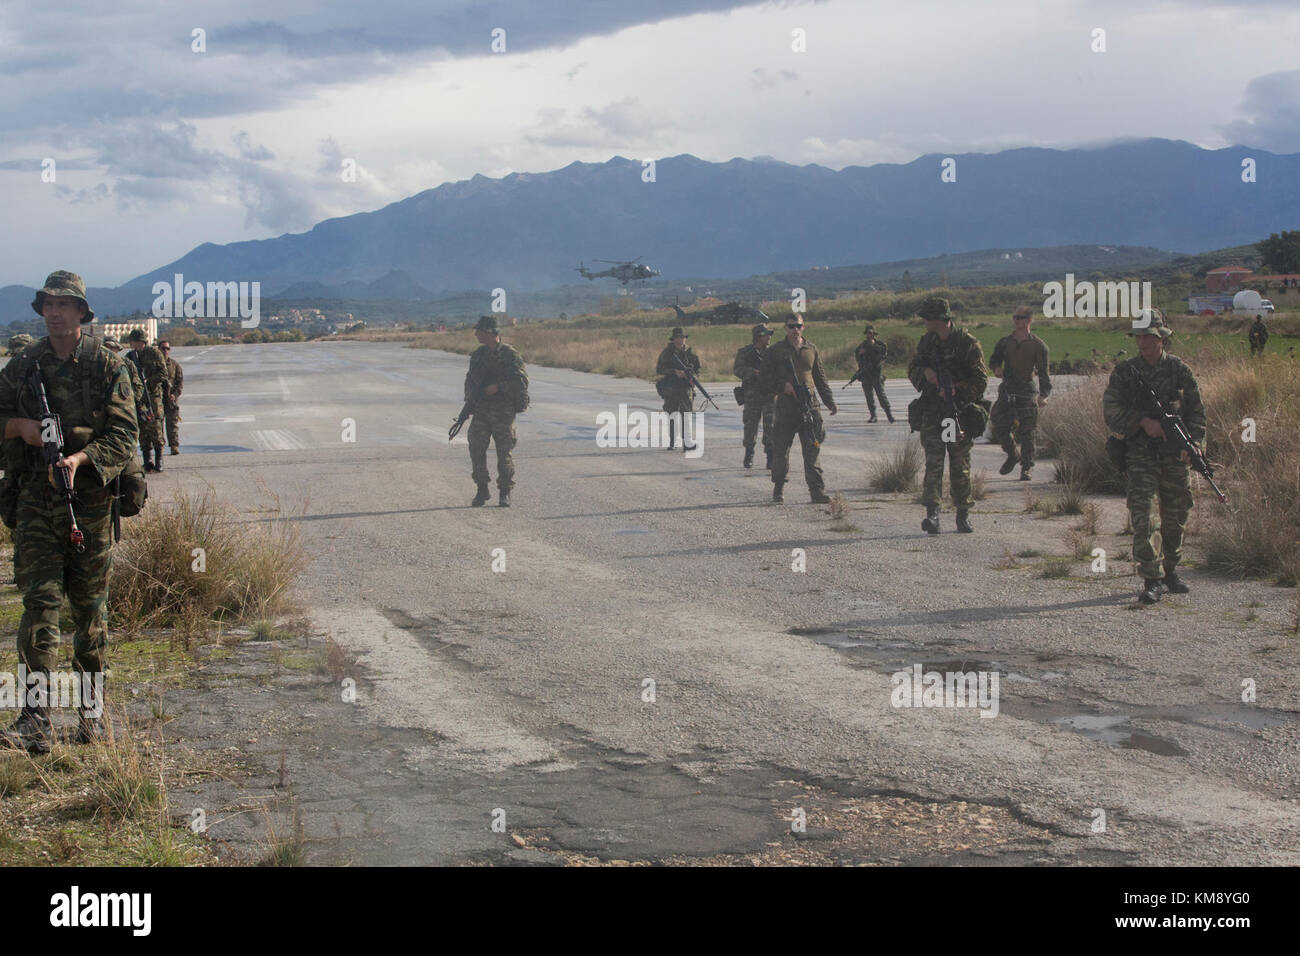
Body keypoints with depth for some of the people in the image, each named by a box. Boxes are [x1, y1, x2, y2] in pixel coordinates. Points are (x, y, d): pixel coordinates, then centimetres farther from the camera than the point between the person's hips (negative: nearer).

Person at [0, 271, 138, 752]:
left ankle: (92, 712, 19)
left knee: (89, 606, 7)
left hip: (91, 499, -1)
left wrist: (80, 457, -20)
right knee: (39, 601, -10)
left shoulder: (108, 367, 1)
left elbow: (123, 437, -5)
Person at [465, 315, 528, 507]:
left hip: (503, 411, -5)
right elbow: (470, 379, 23)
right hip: (481, 410, 5)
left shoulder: (509, 355, -7)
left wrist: (498, 386, -19)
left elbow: (521, 380, -14)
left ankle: (505, 493, 8)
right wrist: (469, 400, 10)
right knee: (476, 449, -2)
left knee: (504, 452, -1)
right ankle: (482, 490, 9)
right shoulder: (478, 355, 12)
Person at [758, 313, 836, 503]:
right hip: (785, 405, -1)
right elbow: (764, 380, 2)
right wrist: (782, 386, -14)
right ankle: (778, 489, 22)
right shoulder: (775, 351, 3)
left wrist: (830, 401, 13)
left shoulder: (811, 349, 13)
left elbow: (821, 378, 20)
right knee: (781, 450, 5)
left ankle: (817, 491, -7)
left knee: (813, 451, -6)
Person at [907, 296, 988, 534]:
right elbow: (912, 370, 17)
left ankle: (963, 515, 17)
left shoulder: (967, 343, -5)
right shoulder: (926, 342, 10)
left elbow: (981, 380, -5)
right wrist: (925, 372, -5)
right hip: (931, 413, 3)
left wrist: (957, 392, -19)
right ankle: (932, 514, -21)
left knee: (960, 467, 4)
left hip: (960, 413, -2)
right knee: (933, 463, -11)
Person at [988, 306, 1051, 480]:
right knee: (999, 428, 0)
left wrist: (1043, 395, -14)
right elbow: (994, 360, 20)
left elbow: (1043, 371, -2)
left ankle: (1026, 468, 6)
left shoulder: (1037, 345, 0)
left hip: (1026, 390, -3)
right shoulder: (1004, 342, 10)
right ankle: (1013, 454, 27)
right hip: (1007, 389, 3)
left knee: (1026, 432, -5)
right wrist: (996, 368, -6)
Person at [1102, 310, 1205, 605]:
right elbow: (1111, 409, -6)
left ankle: (1169, 570, 30)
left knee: (1176, 516, 11)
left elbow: (1196, 411, 8)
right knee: (1144, 516, -13)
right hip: (1140, 454, -2)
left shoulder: (1179, 369, 5)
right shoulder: (1125, 371, 1)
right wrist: (1142, 421, -19)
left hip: (1175, 455, 2)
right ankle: (1152, 580, -13)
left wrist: (1193, 442, -8)